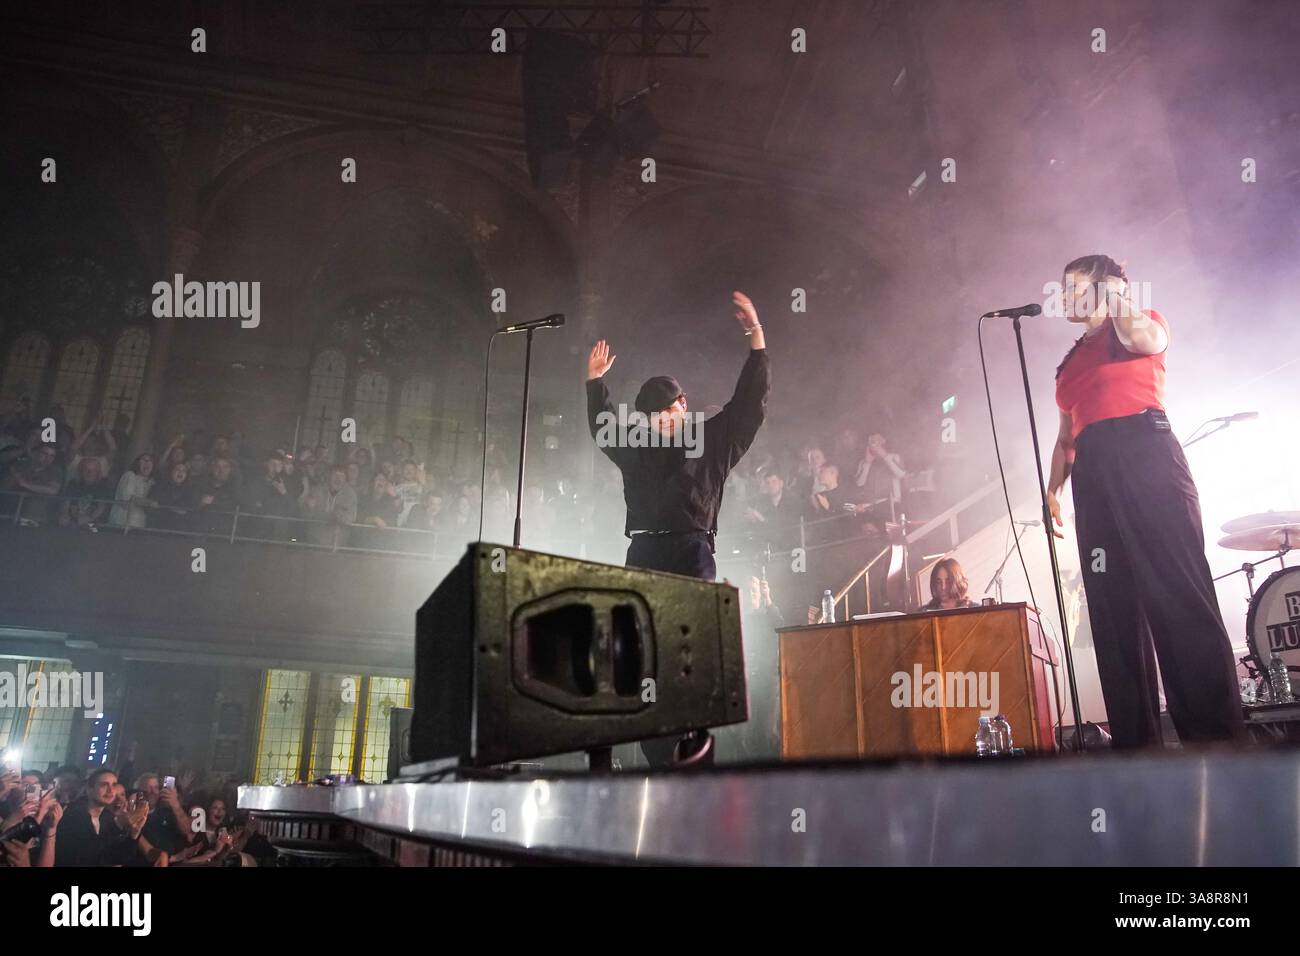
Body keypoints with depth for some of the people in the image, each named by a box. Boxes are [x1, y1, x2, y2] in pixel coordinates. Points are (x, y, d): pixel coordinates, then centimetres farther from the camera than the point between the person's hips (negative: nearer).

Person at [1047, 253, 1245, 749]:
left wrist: (1115, 298, -6)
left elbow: (1148, 339, -15)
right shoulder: (1071, 362, 27)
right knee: (1113, 606, 0)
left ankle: (1219, 733, -14)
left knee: (1180, 591, -15)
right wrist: (1053, 488, 12)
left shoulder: (1145, 323, 12)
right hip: (1094, 472, 6)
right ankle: (1136, 740, 1)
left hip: (1145, 451, -6)